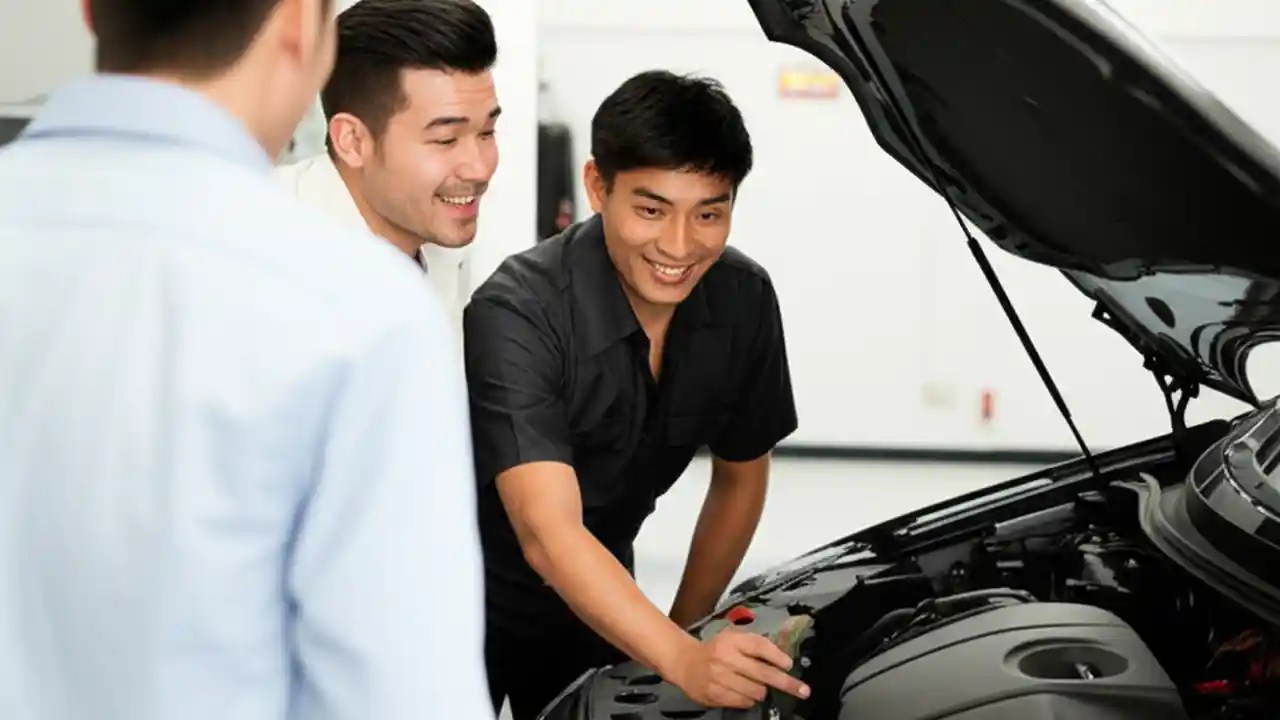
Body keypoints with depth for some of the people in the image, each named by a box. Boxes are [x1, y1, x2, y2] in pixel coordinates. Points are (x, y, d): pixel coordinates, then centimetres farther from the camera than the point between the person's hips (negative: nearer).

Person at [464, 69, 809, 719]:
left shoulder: (744, 300, -12)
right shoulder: (515, 316, -30)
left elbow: (740, 479, 3)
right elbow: (549, 536, -38)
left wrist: (685, 629, 2)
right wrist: (683, 661, -48)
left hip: (593, 597, 4)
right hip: (469, 603, -4)